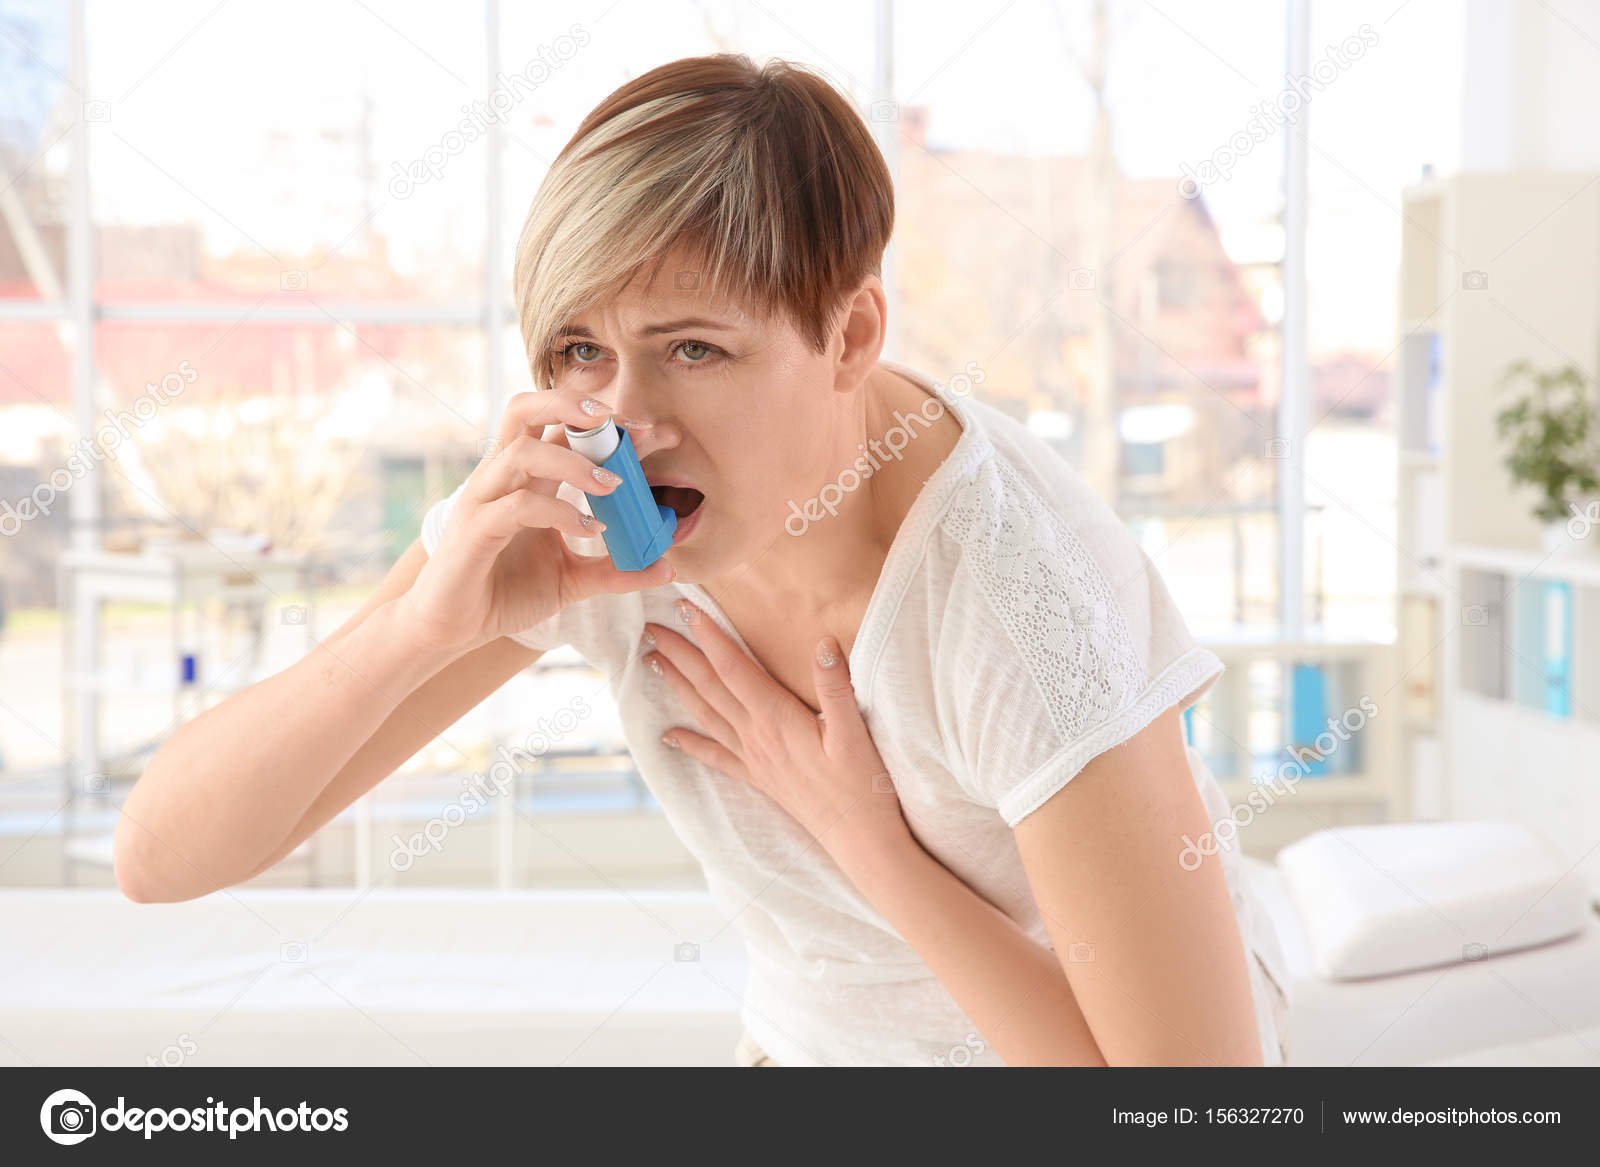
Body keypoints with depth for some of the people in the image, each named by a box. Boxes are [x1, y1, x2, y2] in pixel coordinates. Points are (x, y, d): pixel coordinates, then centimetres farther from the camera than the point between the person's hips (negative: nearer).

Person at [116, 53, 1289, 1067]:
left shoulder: (1023, 602, -31)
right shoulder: (570, 513, -18)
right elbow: (162, 854, -18)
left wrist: (862, 832, -28)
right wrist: (428, 623, -35)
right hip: (818, 1032, 4)